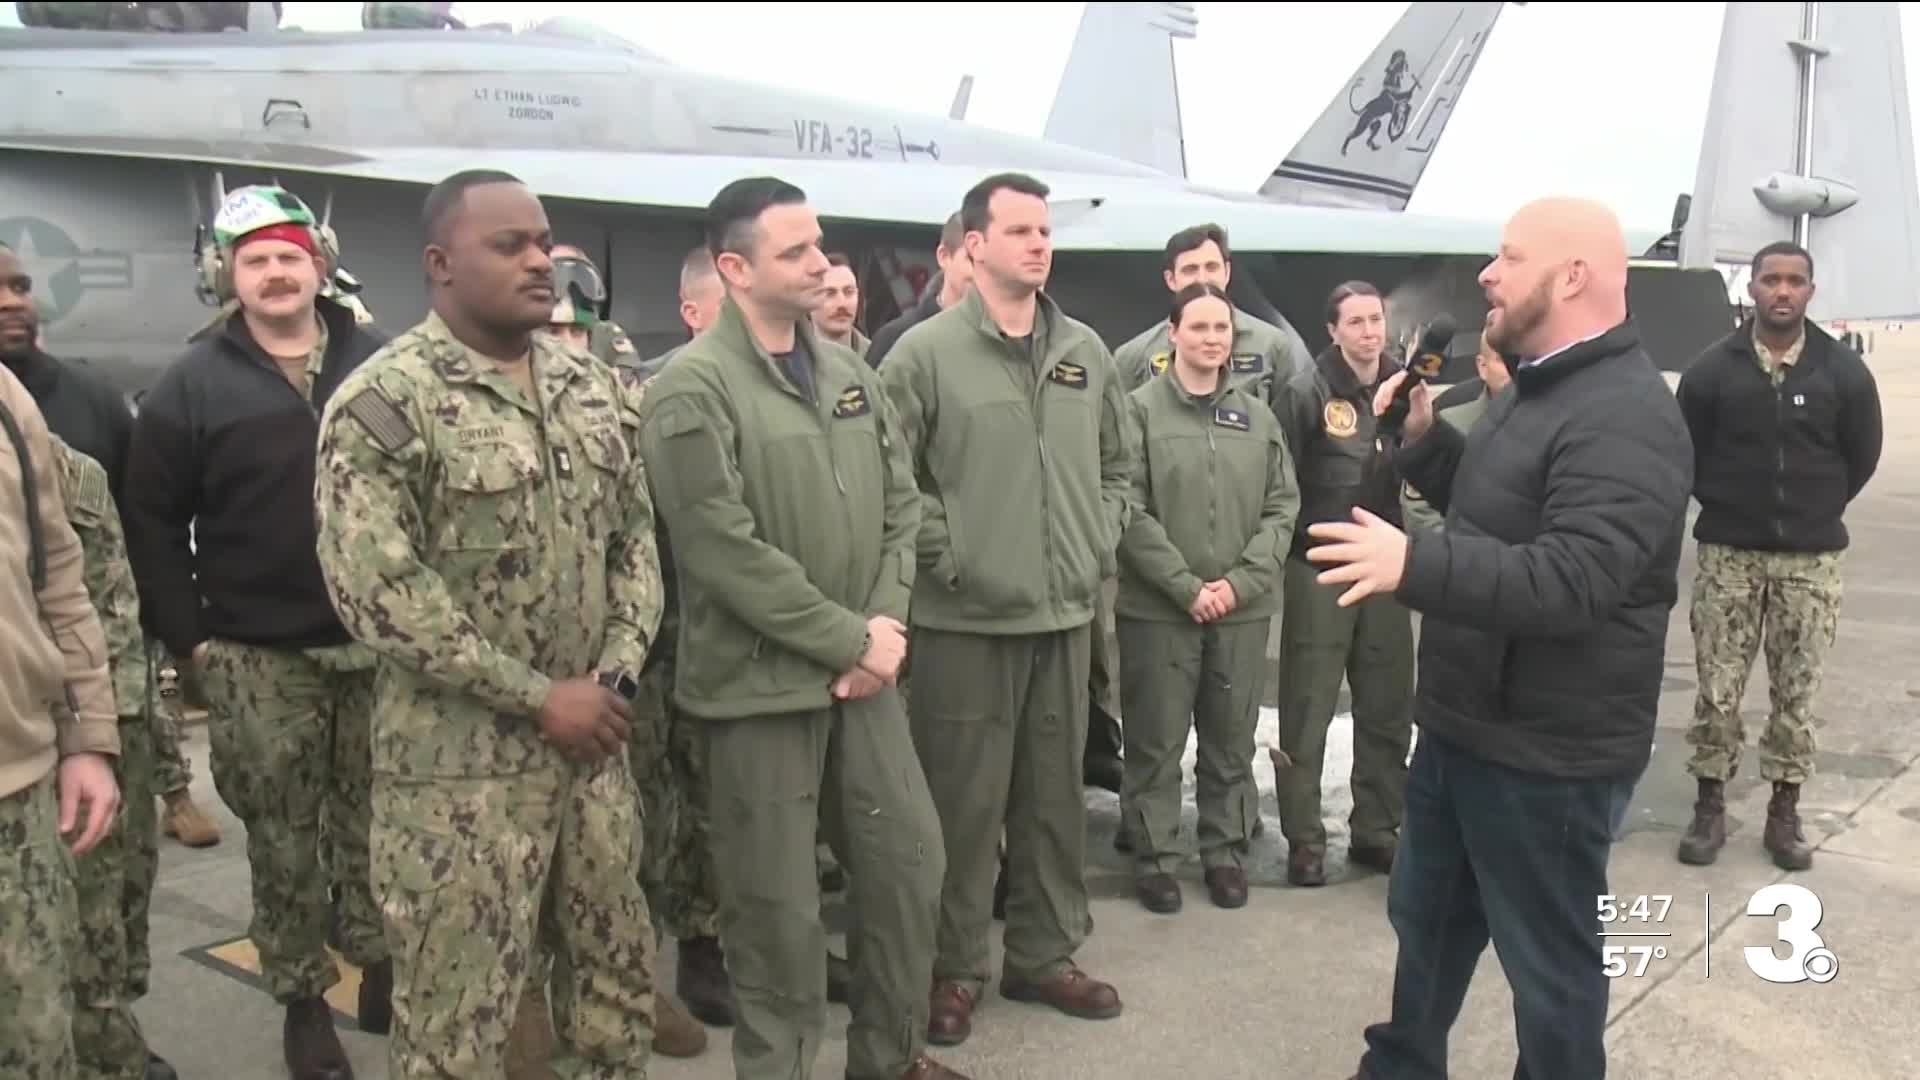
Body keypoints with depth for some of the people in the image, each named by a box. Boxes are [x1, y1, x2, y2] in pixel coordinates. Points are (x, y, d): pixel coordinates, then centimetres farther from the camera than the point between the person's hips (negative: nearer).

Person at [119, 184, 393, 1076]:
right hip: (257, 660, -1)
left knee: (375, 826, 13)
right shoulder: (194, 385, -1)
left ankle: (381, 966, 31)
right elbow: (150, 523, 1)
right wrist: (190, 637, -3)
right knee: (284, 843, 9)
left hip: (379, 645, 1)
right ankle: (302, 998, 25)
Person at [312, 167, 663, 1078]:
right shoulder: (384, 402, -12)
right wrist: (538, 697, -16)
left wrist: (618, 670, -4)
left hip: (593, 744, 6)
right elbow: (373, 588, -18)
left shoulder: (590, 387, 9)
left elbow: (634, 536, 13)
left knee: (618, 982, 18)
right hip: (459, 764, -6)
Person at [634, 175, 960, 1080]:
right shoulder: (692, 388, -13)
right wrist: (852, 638, -16)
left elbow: (900, 504, 10)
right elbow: (726, 551, -20)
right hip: (761, 683, -6)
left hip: (863, 673, 7)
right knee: (778, 907, 6)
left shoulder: (848, 371, 8)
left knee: (911, 863, 15)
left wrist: (886, 620, -5)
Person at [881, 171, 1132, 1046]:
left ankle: (1044, 955, 31)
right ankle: (954, 968, 21)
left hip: (1065, 614, 5)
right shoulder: (925, 353, -8)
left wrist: (1101, 546, 8)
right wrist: (943, 553, -12)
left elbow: (1118, 463, 18)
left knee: (1054, 796, 15)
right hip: (965, 620, -5)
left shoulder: (1086, 352, 9)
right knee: (964, 803, 4)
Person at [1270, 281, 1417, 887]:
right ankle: (1304, 840, 13)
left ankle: (1375, 830, 26)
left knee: (1388, 710, 12)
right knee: (1307, 711, 2)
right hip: (1319, 570, -5)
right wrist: (1285, 549, -10)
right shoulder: (1307, 392, -8)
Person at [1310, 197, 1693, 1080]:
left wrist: (1414, 565, -40)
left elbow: (1570, 582, -33)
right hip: (1463, 727, 11)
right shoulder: (1536, 388, 11)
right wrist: (1425, 440, 6)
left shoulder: (1623, 416, -23)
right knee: (1426, 921, 25)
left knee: (1548, 959, 8)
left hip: (1546, 754, -10)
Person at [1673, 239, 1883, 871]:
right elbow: (1686, 451, 4)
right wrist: (1726, 507, 7)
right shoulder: (1714, 368, -4)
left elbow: (1862, 456, 8)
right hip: (1728, 552, -1)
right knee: (1717, 689, 2)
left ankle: (1784, 813, 19)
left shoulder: (1843, 371, -1)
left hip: (1811, 558, 1)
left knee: (1797, 692, 7)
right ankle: (1710, 807, 14)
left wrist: (1815, 511, 11)